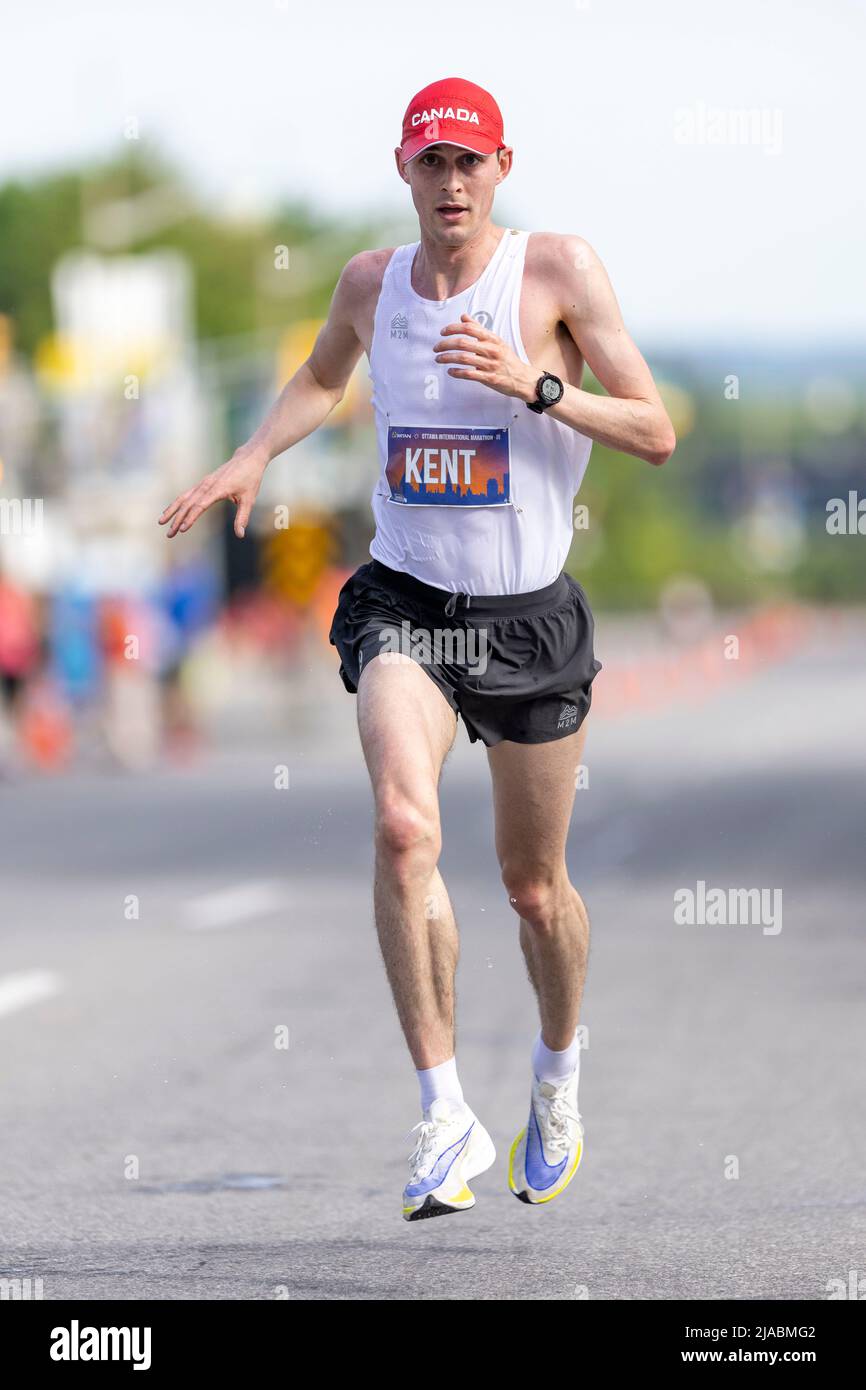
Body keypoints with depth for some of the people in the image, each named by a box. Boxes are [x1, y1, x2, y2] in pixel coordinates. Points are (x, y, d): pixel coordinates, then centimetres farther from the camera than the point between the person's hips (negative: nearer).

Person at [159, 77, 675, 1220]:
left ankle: (560, 1072, 42)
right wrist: (253, 458, 10)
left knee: (534, 883, 11)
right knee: (405, 823, -26)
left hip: (529, 613, -1)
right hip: (403, 601, 1)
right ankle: (446, 1117, -22)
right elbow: (320, 381, 27)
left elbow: (656, 434, -9)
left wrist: (536, 386, -23)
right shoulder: (370, 282, 3)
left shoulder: (559, 269, -8)